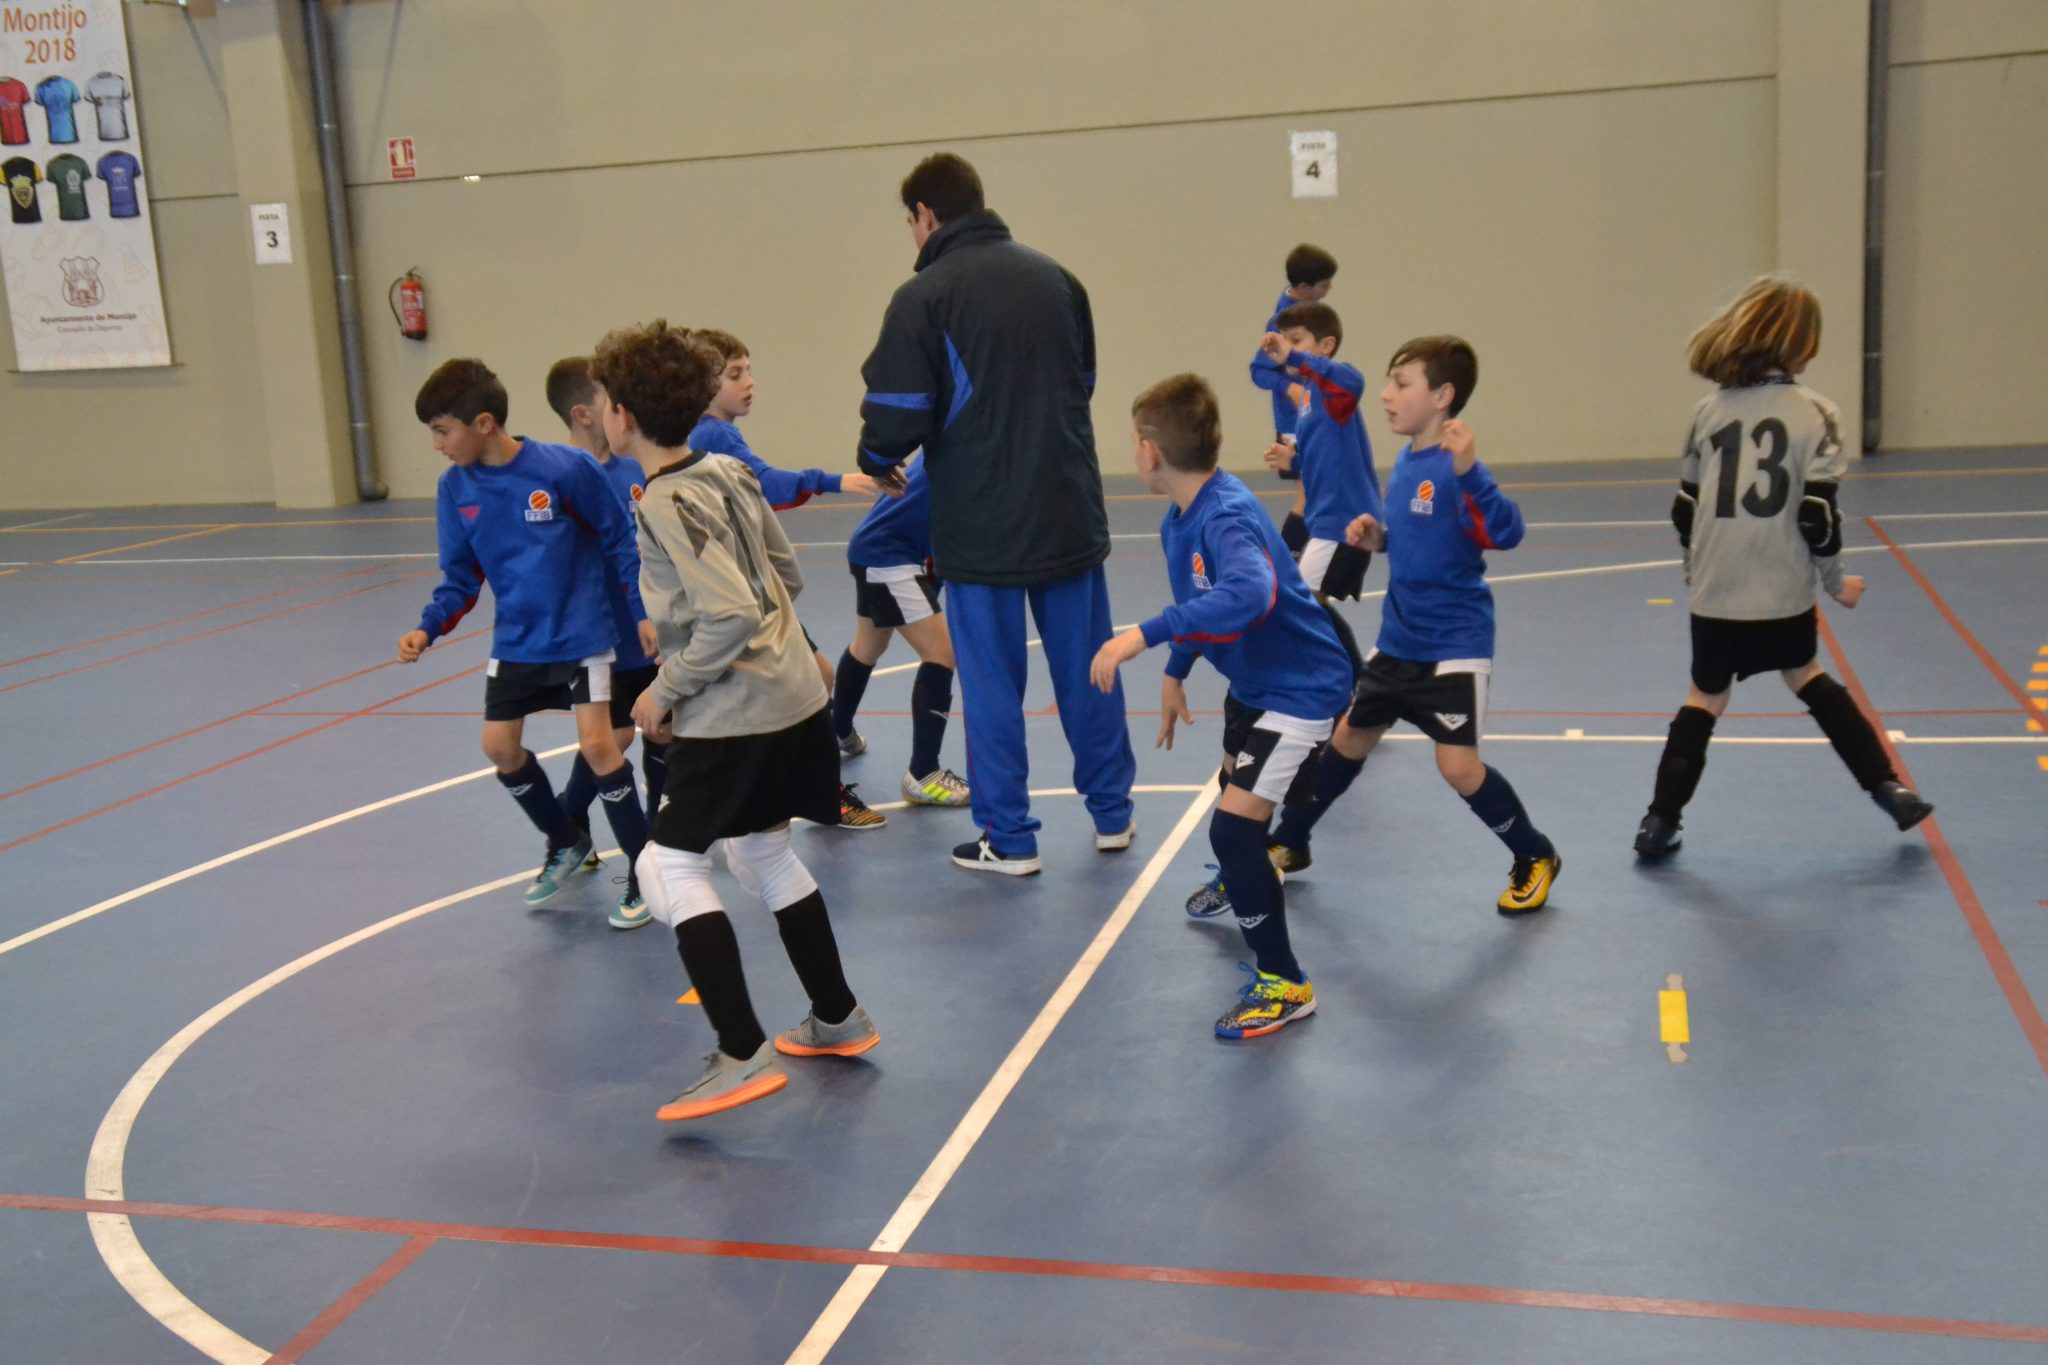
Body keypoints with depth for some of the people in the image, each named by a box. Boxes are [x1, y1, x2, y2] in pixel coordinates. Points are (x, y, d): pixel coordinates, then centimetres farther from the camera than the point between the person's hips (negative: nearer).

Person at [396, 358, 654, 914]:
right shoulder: (455, 488, -5)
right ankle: (566, 843, 31)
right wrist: (427, 628, -13)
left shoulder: (566, 468, -19)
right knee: (500, 747, 6)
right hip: (517, 643, 6)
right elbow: (461, 577, 3)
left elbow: (619, 543, -9)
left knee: (597, 745, -13)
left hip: (582, 635, -5)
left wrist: (643, 613, -11)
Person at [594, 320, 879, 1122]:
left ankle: (742, 1056, -4)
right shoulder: (728, 471, 7)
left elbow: (732, 615, -25)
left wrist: (666, 691, -14)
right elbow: (787, 573, 15)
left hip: (732, 717, -9)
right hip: (794, 695, 9)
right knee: (761, 853, 22)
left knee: (668, 868, -2)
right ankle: (838, 1020, 31)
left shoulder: (666, 502, -18)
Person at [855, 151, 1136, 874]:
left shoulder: (922, 297, -10)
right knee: (1086, 667, 14)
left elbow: (897, 416, -12)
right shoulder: (1054, 276, 5)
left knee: (992, 683, 6)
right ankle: (1111, 813, 25)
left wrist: (876, 461, 9)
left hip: (981, 526, -4)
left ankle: (1009, 838, 13)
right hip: (1070, 511, 5)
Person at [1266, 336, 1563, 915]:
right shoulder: (1404, 462, 5)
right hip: (1397, 641, 8)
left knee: (1458, 765, -11)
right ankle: (1289, 844, 34)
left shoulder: (1455, 468, -20)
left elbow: (1506, 533, -35)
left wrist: (1468, 470, -47)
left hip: (1454, 645, -8)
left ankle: (1535, 858, 12)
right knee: (1349, 740, 18)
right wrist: (1378, 537, 0)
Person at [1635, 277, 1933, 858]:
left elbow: (1685, 508, 8)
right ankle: (1887, 787, 28)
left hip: (1716, 594, 1)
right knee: (1806, 676, 24)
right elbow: (1816, 515, -10)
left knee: (1705, 698, 16)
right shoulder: (1814, 412, -8)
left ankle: (1659, 823, 12)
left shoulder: (1710, 410, 1)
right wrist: (1835, 580, 5)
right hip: (1783, 593, -1)